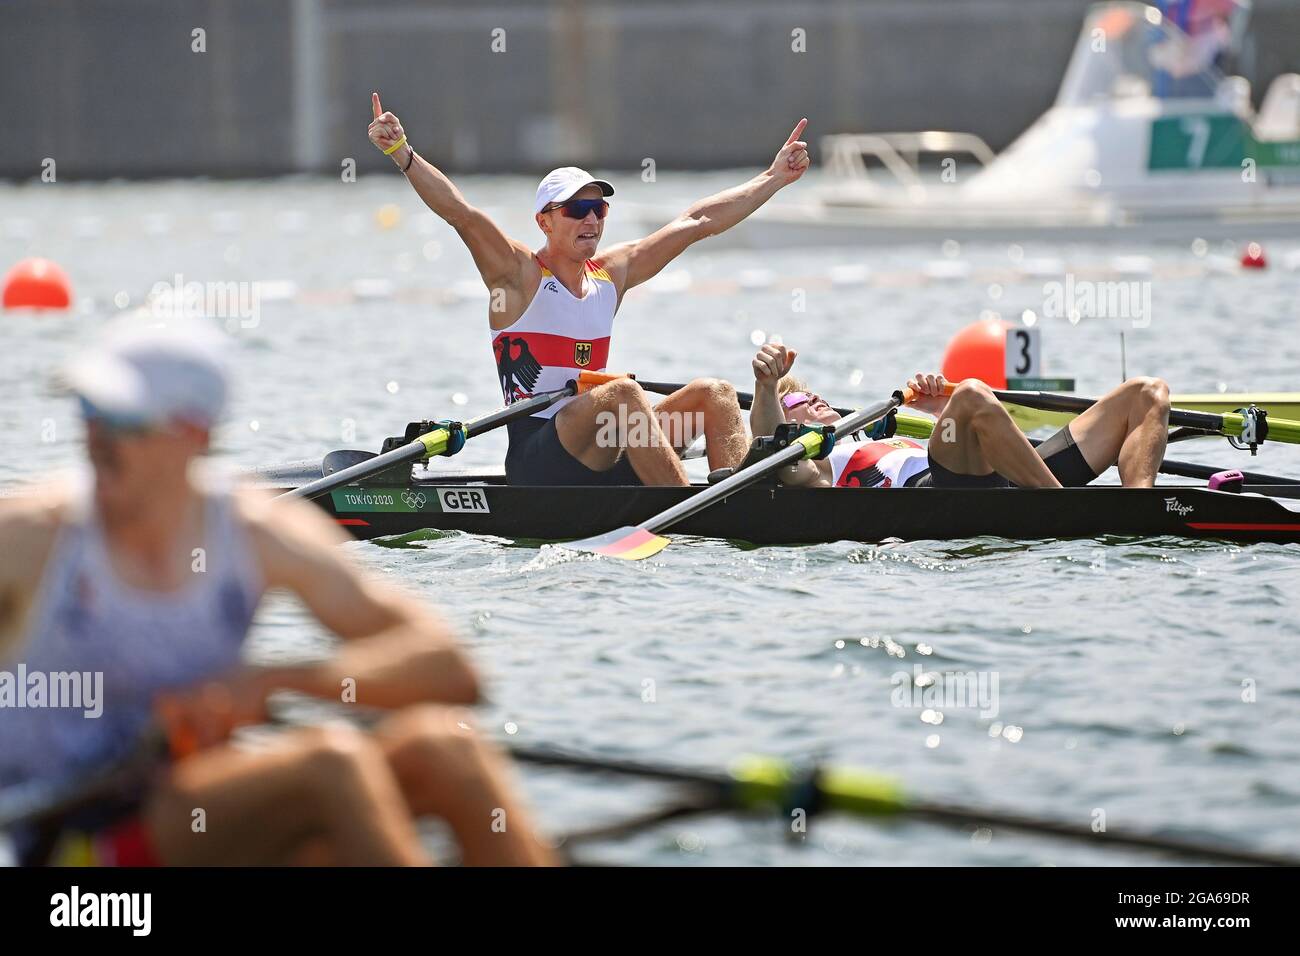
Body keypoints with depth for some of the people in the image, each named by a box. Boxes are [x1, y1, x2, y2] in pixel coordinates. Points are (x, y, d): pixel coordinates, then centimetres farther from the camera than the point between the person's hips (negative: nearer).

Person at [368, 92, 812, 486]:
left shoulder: (612, 273, 15)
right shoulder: (520, 274, -2)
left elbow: (700, 221, 20)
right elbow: (459, 213, -17)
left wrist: (776, 176, 26)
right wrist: (401, 152, -31)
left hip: (604, 463, 7)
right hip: (537, 465, -7)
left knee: (713, 392, -7)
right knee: (623, 391, -32)